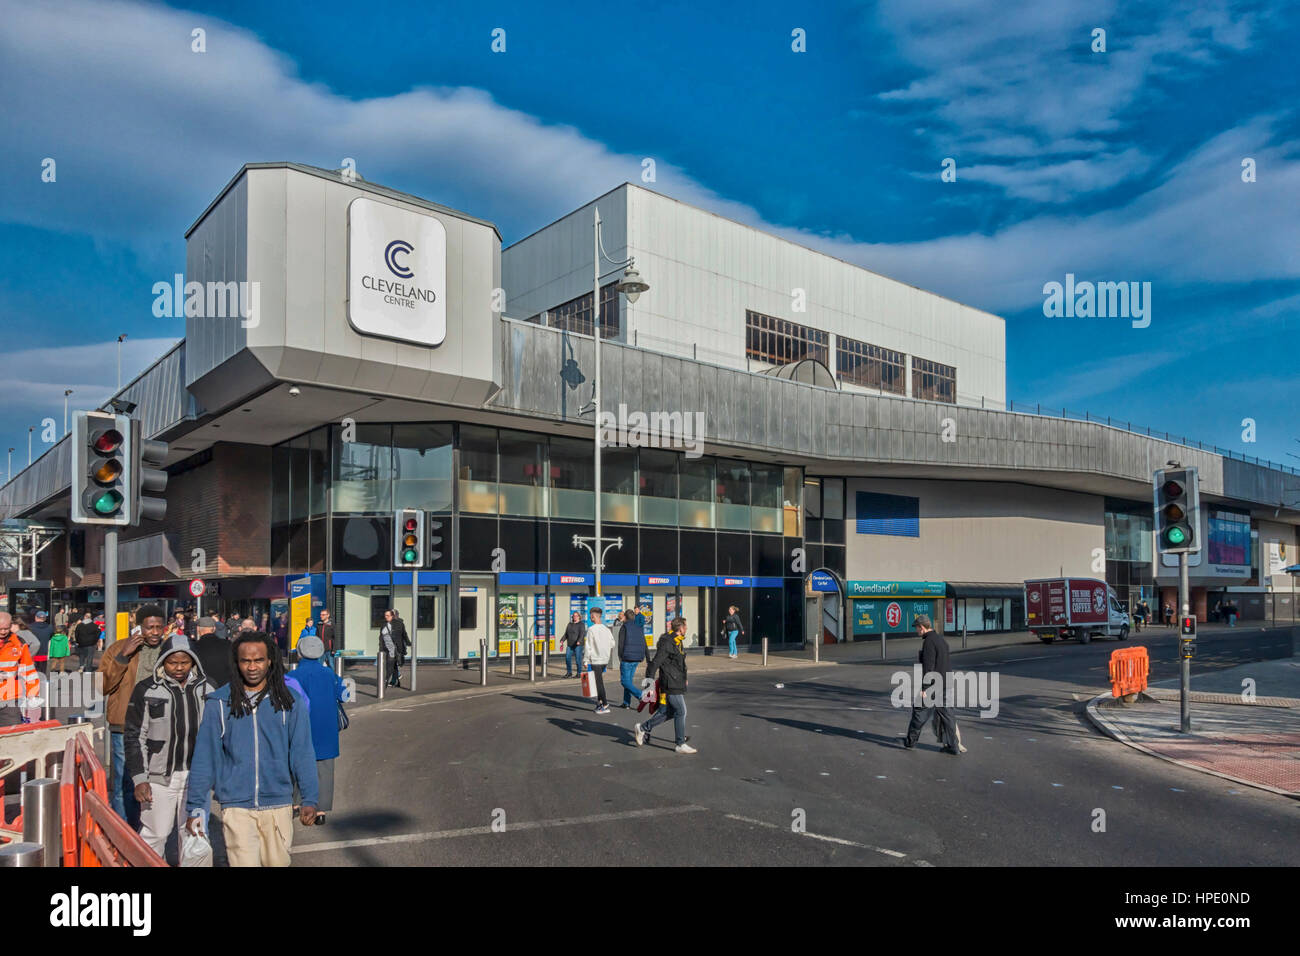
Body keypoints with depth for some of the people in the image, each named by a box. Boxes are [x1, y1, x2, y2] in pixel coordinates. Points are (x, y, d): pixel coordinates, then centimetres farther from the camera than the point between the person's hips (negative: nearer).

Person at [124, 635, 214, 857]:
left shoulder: (206, 688, 4)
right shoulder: (146, 690, -4)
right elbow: (135, 737, -2)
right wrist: (139, 778, -7)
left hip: (195, 774, 2)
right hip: (159, 776, -2)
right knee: (155, 833, 2)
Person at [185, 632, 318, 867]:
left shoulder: (290, 702, 2)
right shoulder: (219, 703, 0)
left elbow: (302, 753, 3)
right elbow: (204, 757, 4)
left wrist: (309, 799, -2)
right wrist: (196, 806, 2)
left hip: (279, 805, 1)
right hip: (236, 806, -1)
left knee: (277, 862, 11)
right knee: (244, 862, -8)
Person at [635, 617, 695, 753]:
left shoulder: (678, 641, 14)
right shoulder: (667, 643, -18)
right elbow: (656, 662, -21)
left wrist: (684, 678, 31)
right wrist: (649, 680, -23)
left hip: (678, 683, 10)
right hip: (671, 684, -10)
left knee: (669, 711, 13)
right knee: (681, 712, -5)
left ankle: (642, 728, 23)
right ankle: (681, 744, 5)